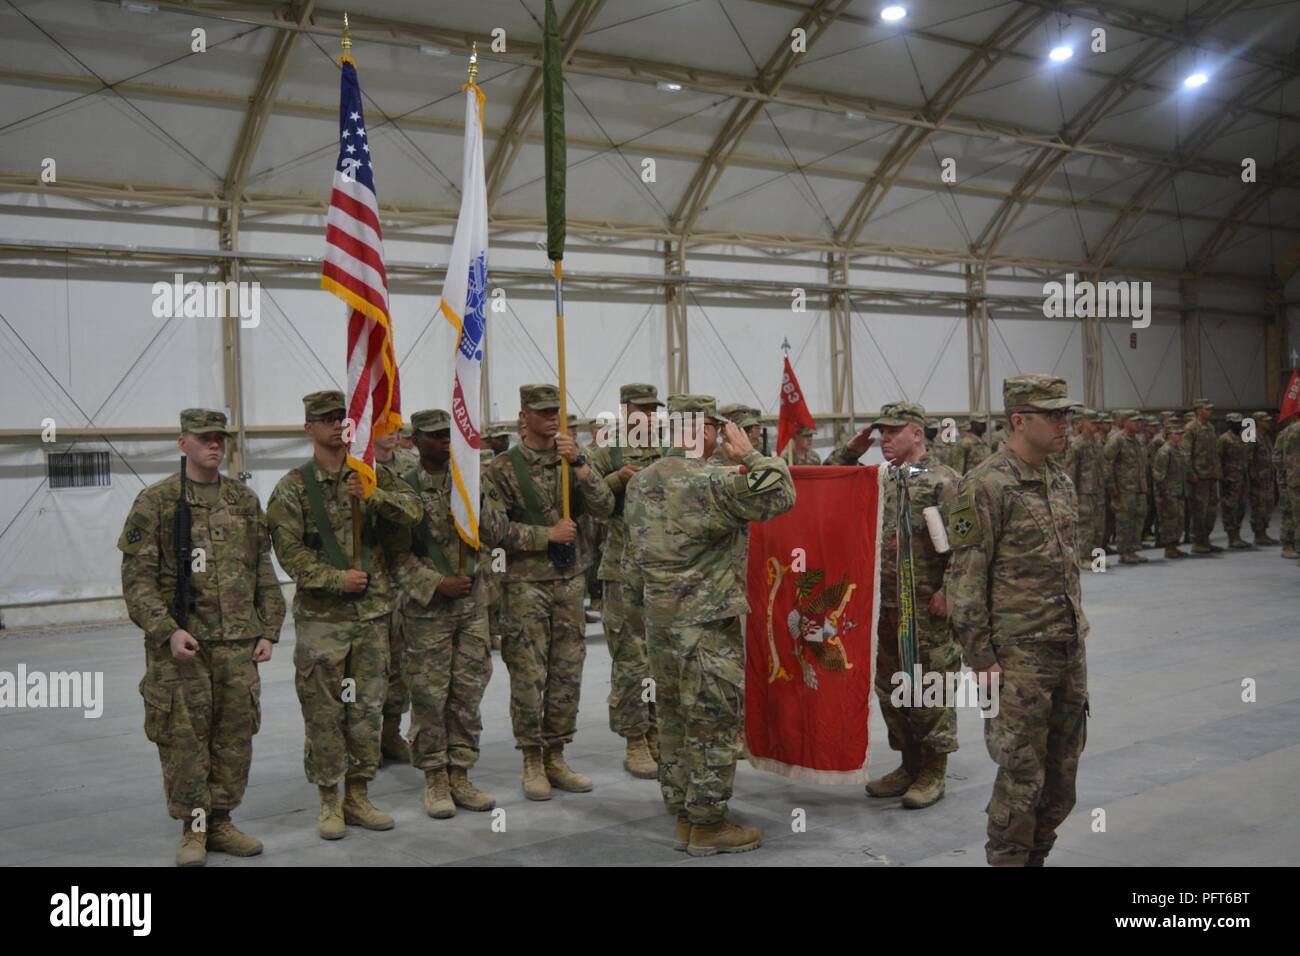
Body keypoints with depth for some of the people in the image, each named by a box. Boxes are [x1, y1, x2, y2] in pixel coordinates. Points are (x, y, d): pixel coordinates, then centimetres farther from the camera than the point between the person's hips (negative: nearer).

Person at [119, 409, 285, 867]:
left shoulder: (244, 499, 10)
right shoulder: (155, 501, -3)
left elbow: (263, 571, 13)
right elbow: (137, 578, -6)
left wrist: (268, 631, 7)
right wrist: (167, 631, -16)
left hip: (238, 643, 4)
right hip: (180, 643, -4)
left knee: (235, 738, 9)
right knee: (184, 739, 2)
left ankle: (221, 823, 23)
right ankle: (192, 831, 15)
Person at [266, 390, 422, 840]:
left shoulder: (373, 475, 7)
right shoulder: (293, 487, -2)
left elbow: (412, 510, -6)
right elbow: (288, 550, -7)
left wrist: (373, 495, -22)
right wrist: (336, 578, -16)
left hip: (373, 612, 3)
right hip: (321, 616, -3)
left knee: (368, 708, 9)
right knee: (324, 711, 2)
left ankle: (358, 796, 21)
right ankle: (329, 802, 14)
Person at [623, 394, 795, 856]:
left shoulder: (640, 482, 9)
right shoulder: (712, 481, -17)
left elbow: (632, 556, 15)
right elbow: (780, 497, -14)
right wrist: (750, 456, -5)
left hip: (660, 619, 8)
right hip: (707, 622, -8)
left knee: (674, 719, 15)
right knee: (712, 722, 1)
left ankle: (682, 814, 24)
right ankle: (707, 824, 7)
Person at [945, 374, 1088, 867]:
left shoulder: (1060, 481, 11)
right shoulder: (985, 487, -14)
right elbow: (964, 581, -15)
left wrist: (1077, 635, 18)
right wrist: (981, 658, -15)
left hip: (1070, 651, 8)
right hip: (1020, 655, -8)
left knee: (1062, 772, 14)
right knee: (1021, 778, -2)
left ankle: (1036, 855, 28)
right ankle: (1007, 858, 13)